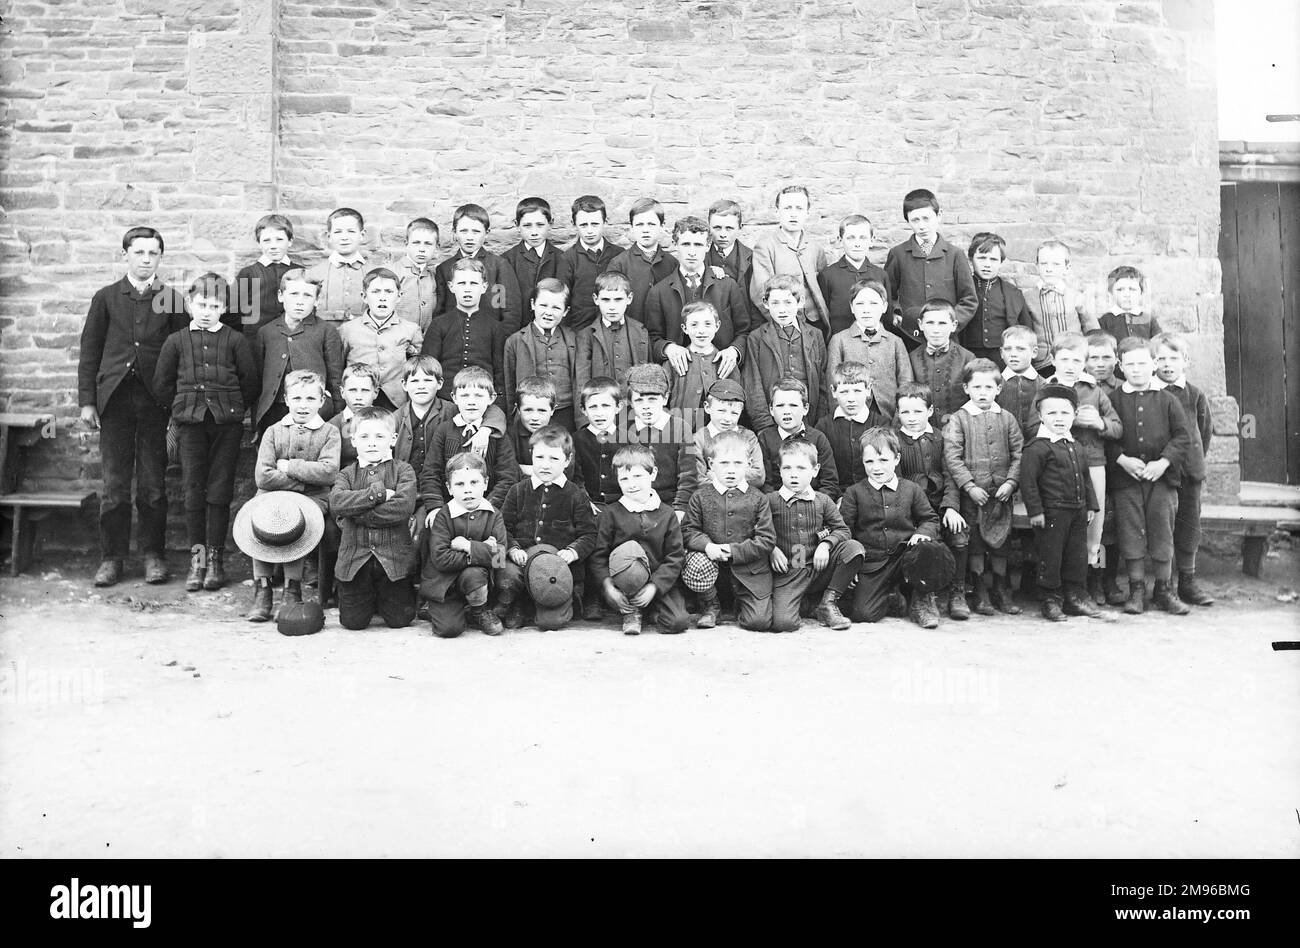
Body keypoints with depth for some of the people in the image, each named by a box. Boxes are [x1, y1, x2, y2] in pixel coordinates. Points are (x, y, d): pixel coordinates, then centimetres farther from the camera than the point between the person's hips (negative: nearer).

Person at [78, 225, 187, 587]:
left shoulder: (172, 300, 8)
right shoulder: (106, 298, 11)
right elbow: (89, 350, 10)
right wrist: (87, 400, 3)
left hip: (155, 399, -1)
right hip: (114, 398, 1)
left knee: (153, 484, 2)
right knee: (114, 485, 3)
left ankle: (154, 554, 13)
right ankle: (111, 557, 11)